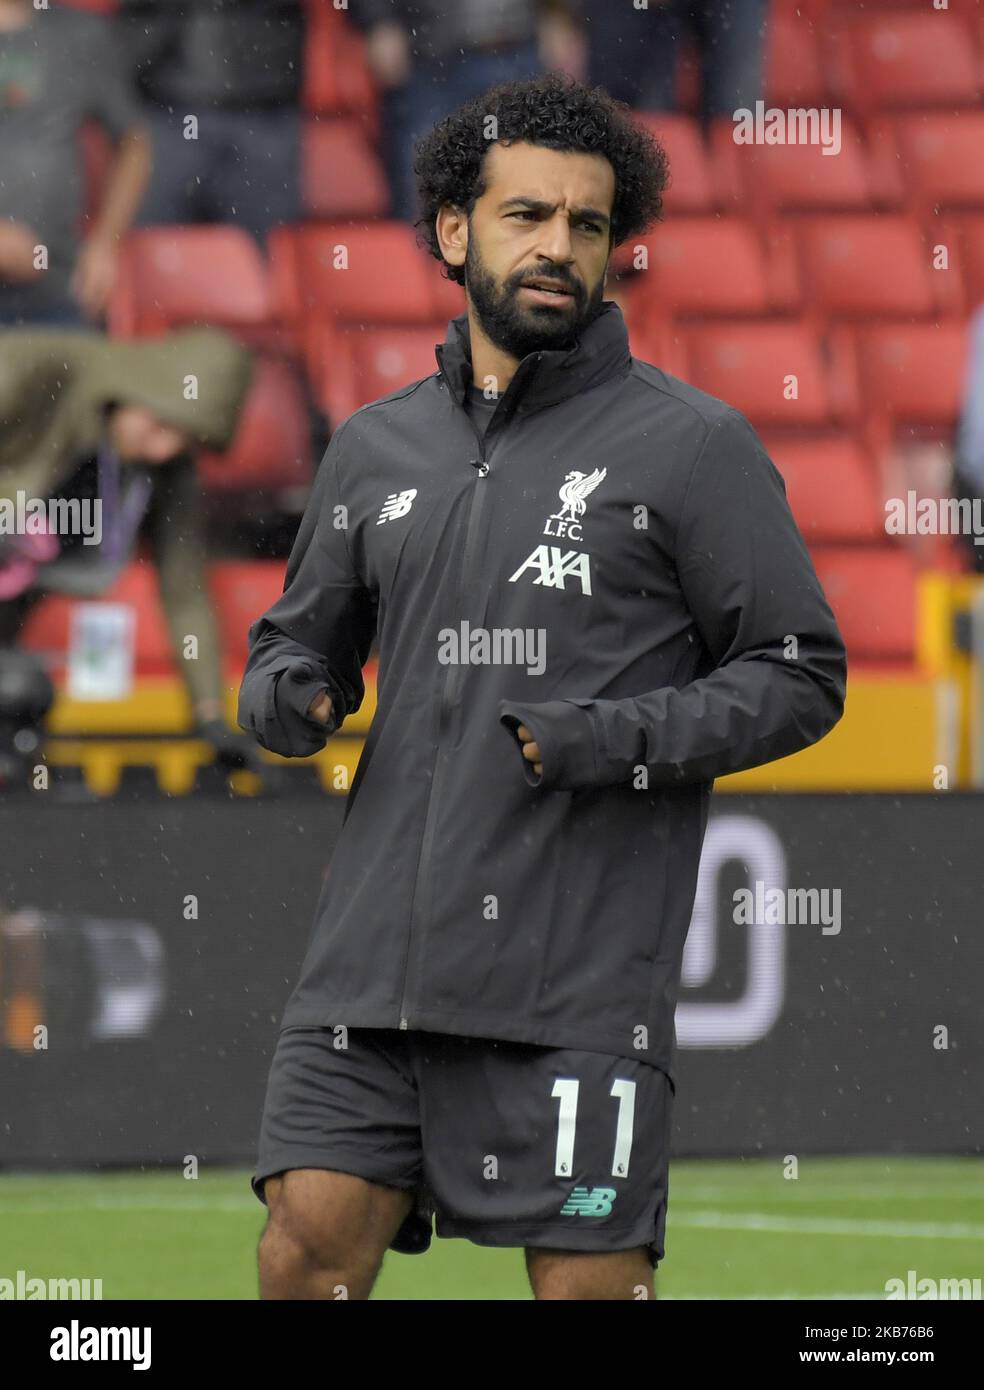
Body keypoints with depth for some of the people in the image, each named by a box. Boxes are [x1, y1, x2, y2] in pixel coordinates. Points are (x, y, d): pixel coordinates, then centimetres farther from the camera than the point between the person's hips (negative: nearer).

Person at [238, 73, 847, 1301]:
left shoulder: (693, 446, 1)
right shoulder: (377, 446, 15)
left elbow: (800, 675, 1)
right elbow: (305, 636, 25)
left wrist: (625, 740, -14)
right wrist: (284, 693, 0)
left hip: (580, 978, -4)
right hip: (375, 963, 4)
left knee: (587, 1283, -5)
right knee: (308, 1245, -4)